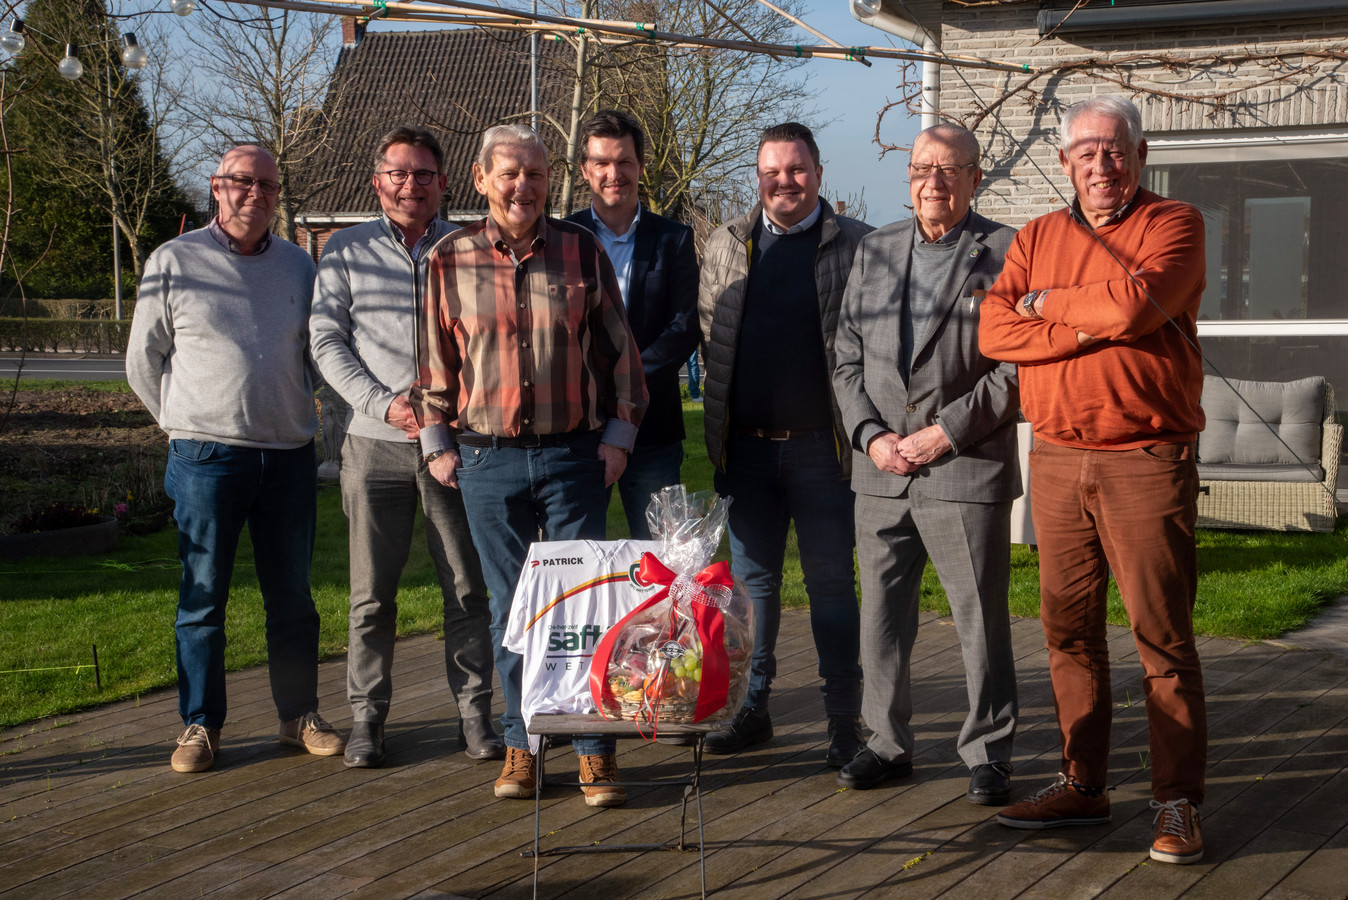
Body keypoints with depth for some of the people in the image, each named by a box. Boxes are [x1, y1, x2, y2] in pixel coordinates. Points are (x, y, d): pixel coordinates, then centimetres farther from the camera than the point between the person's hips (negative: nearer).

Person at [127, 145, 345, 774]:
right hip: (206, 457, -3)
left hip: (289, 455, 3)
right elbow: (143, 361, 8)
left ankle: (300, 716, 18)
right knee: (202, 596, 1)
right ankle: (200, 724, 10)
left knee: (292, 596, 8)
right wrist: (191, 424, 9)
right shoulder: (174, 262, 2)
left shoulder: (297, 266, 12)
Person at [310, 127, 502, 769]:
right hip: (375, 444, 0)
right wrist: (384, 404, -9)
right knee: (372, 592, 3)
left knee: (468, 587, 3)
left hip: (457, 442, 0)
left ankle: (474, 710, 14)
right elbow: (326, 341, 4)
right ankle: (367, 715, 14)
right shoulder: (346, 252, 7)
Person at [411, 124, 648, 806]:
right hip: (488, 459, 1)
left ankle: (595, 750, 9)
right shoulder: (449, 259, 3)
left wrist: (619, 433, 3)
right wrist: (436, 441, 8)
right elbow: (433, 354, 11)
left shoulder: (582, 251, 3)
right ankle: (521, 744, 19)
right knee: (510, 608, 8)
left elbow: (618, 348, 8)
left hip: (572, 454, -1)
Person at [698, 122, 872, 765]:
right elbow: (707, 332, 17)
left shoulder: (856, 246, 0)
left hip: (821, 442, -3)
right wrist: (720, 416, 11)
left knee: (832, 581, 1)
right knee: (752, 580, 11)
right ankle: (751, 709, 21)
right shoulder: (725, 246, 10)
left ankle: (844, 721, 9)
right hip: (745, 444, 3)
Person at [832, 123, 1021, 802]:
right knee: (881, 618, 10)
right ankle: (887, 743, 23)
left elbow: (1021, 364, -6)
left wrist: (947, 432, -12)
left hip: (967, 469, -4)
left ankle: (987, 754, 13)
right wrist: (871, 435, -3)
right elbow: (848, 360, 12)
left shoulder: (1006, 253, 0)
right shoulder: (873, 251, 14)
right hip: (880, 472, 5)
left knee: (981, 621, 0)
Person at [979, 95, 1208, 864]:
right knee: (1070, 630, 9)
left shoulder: (1174, 225, 0)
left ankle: (1179, 802, 5)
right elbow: (995, 331, -1)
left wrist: (1049, 303, -3)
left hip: (1147, 461, -5)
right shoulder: (1038, 238, 14)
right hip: (1056, 461, 5)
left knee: (1163, 636, -3)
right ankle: (1082, 786, 20)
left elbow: (1136, 303, -19)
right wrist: (1093, 328, -12)